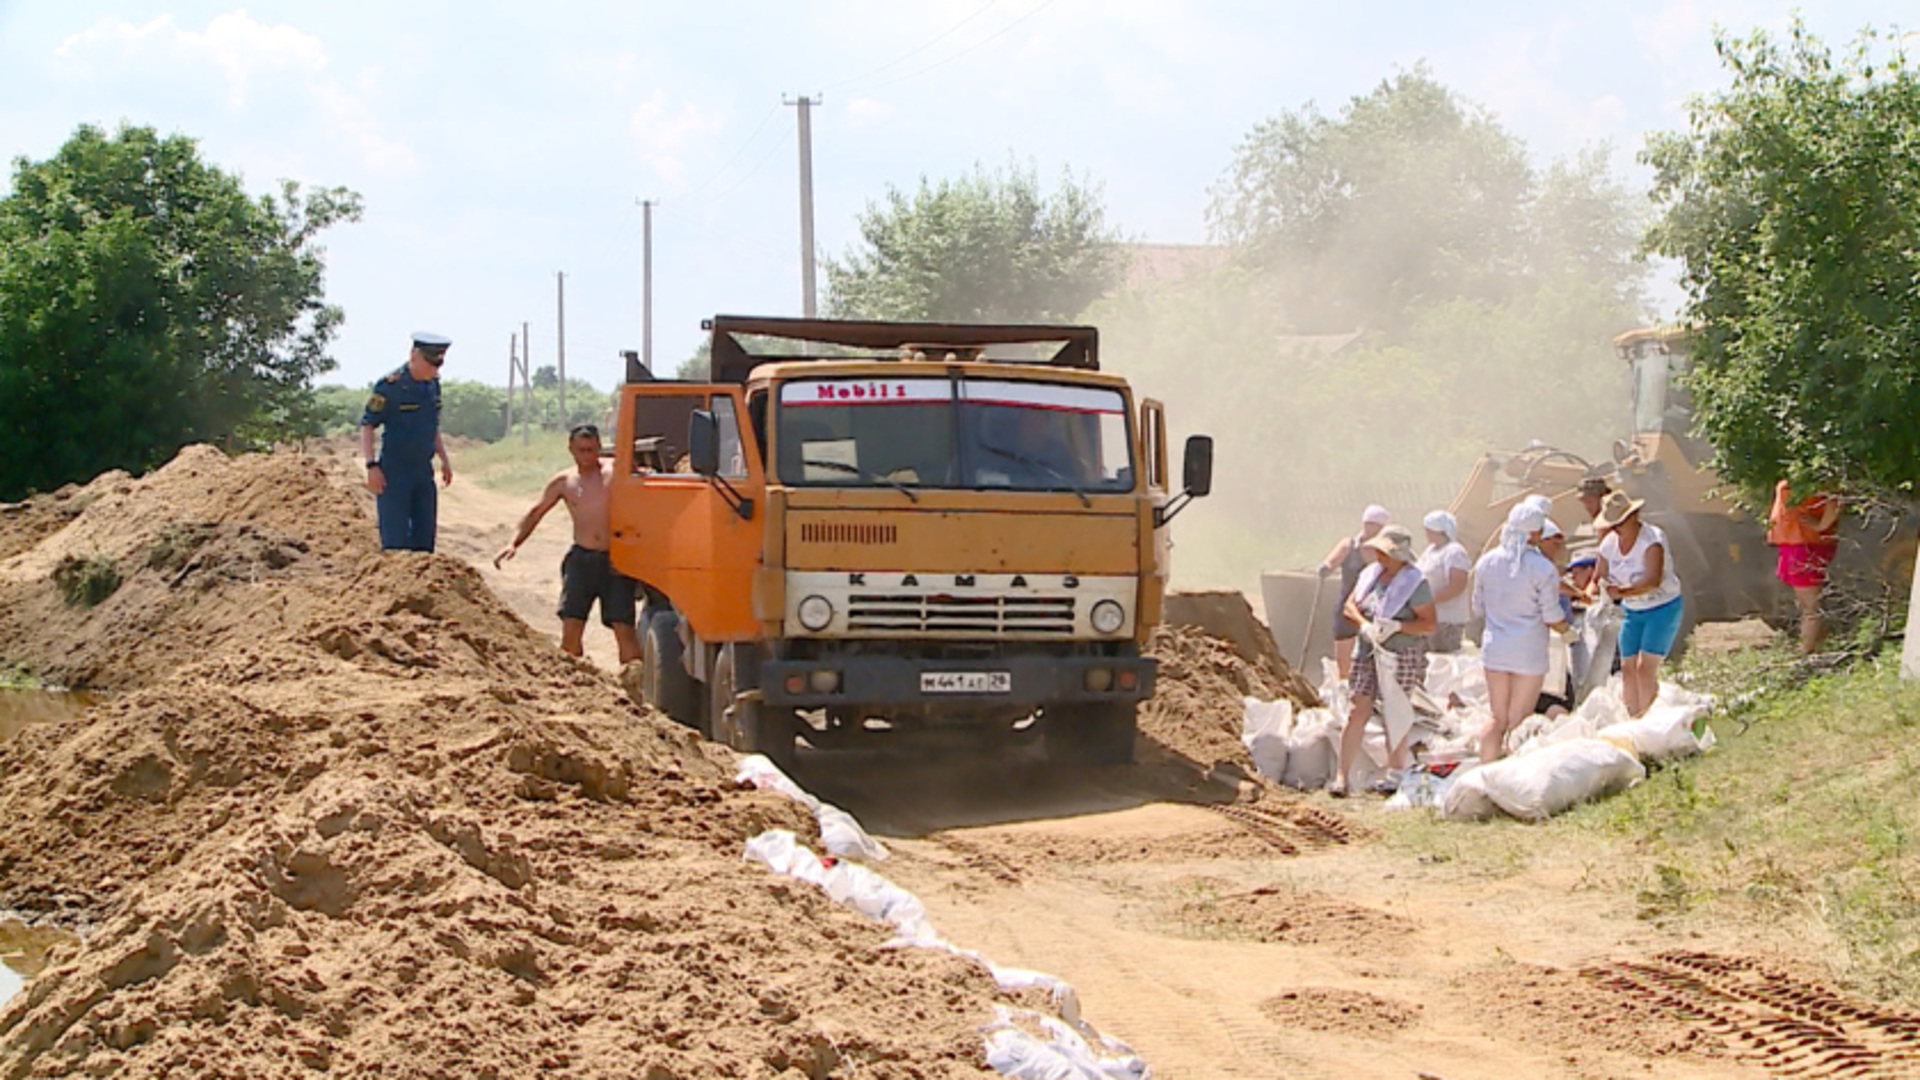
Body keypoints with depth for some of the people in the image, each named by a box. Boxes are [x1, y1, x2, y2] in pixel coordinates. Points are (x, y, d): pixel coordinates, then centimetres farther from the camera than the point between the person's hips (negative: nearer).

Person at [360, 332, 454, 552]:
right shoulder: (390, 385, -14)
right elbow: (367, 425, -11)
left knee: (424, 537, 5)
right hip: (394, 473, -7)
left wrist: (444, 459, 16)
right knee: (396, 541, -9)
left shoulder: (432, 384, 8)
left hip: (423, 471, 7)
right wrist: (371, 466, -18)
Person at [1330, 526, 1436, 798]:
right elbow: (1349, 605, 7)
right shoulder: (1371, 573, 7)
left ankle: (1395, 776, 19)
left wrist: (1397, 626, -26)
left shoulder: (1415, 582, -12)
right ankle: (1342, 776, -1)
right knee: (1357, 712, -1)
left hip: (1401, 656, -5)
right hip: (1368, 652, 5)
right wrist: (1364, 625, -13)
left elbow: (1430, 624, -14)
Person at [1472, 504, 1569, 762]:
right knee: (1518, 722, 4)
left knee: (1498, 718, 16)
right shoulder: (1543, 569, -14)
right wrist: (1564, 628, 10)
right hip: (1529, 652, -4)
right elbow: (1552, 617, -11)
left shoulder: (1486, 562, 1)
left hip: (1494, 649, 4)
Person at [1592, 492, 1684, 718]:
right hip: (1632, 612, 6)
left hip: (1663, 608, -6)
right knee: (1628, 669, 3)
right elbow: (1600, 576, 5)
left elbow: (1653, 580, -34)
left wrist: (1623, 592, -46)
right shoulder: (1609, 543, -3)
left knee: (1646, 669, -16)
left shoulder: (1652, 539, -23)